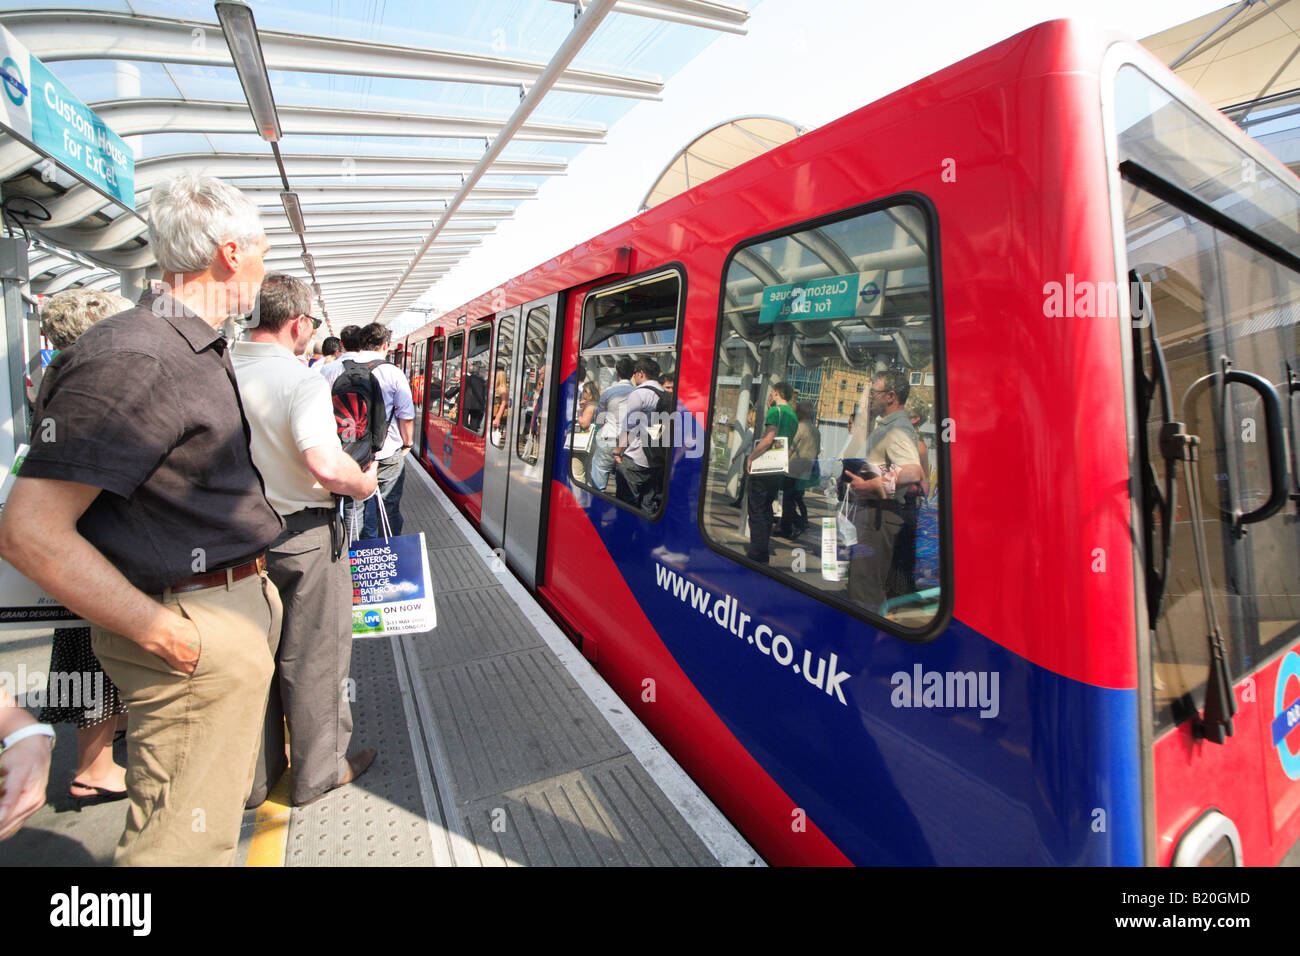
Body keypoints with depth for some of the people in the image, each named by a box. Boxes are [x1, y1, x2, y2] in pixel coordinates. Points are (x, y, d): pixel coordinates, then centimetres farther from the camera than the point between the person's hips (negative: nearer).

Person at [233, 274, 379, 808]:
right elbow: (325, 464, -31)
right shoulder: (302, 382, -19)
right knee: (312, 657, 10)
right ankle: (319, 772, 27)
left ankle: (255, 774, 35)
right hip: (303, 537, -6)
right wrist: (363, 484, -12)